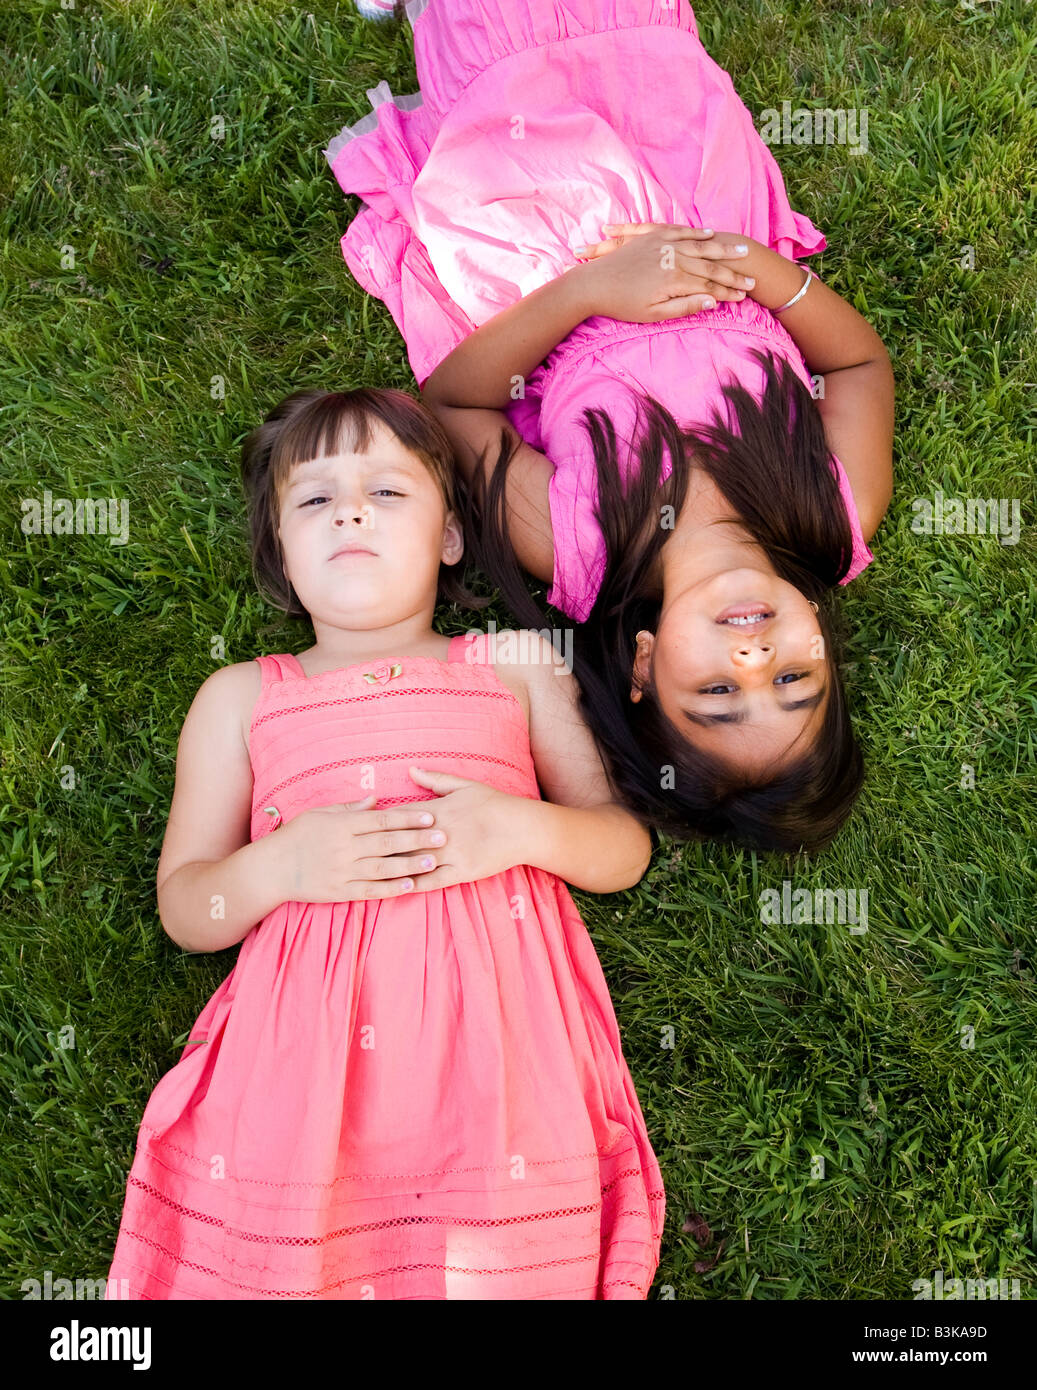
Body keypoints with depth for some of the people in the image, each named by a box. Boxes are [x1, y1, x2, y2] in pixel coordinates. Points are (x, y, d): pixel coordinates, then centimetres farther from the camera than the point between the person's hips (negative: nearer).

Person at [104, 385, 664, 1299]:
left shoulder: (518, 668, 13)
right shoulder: (241, 697, 14)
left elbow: (625, 848, 12)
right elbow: (183, 907, 12)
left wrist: (518, 829, -8)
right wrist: (281, 863, -8)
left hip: (493, 1056, 0)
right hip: (305, 1063, 1)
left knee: (493, 1263, -10)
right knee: (285, 1258, -9)